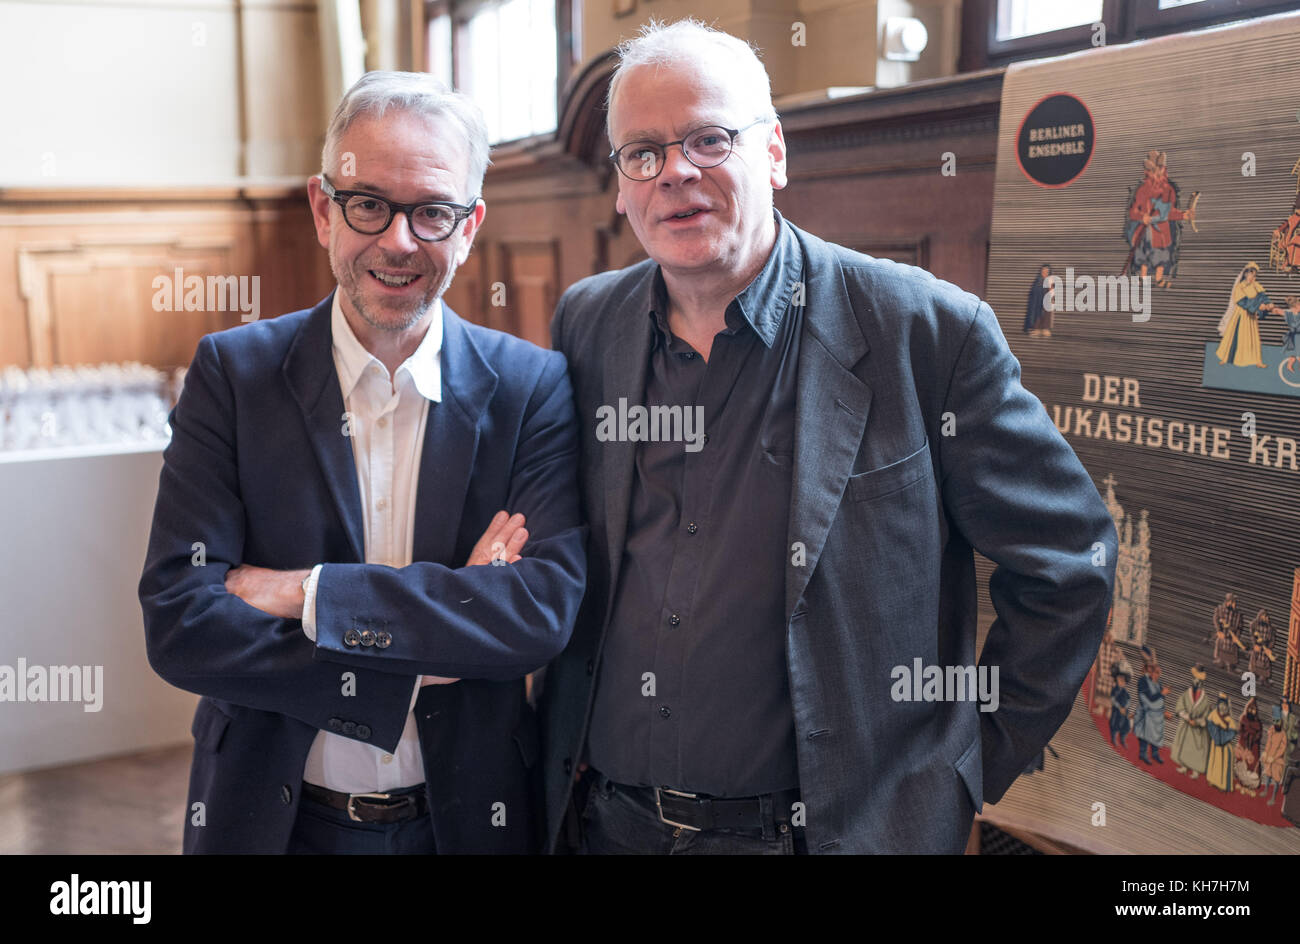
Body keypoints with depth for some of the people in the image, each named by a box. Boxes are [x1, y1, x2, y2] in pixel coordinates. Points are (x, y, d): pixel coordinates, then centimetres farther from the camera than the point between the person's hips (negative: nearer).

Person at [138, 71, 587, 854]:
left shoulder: (531, 387, -9)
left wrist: (302, 591, -22)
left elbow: (548, 607, -20)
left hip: (467, 816, 0)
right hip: (273, 817, 0)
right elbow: (178, 621, -15)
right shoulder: (234, 372, -8)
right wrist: (420, 663, -21)